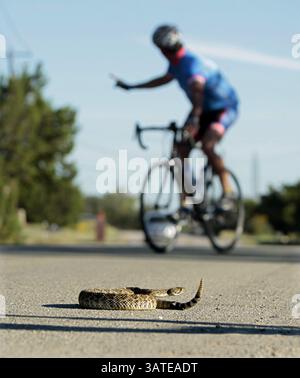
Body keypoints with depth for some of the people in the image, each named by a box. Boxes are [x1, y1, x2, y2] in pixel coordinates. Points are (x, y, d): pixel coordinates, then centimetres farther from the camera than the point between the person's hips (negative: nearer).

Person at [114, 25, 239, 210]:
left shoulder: (192, 63, -31)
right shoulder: (176, 63, -1)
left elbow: (197, 90, -49)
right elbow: (165, 79, 21)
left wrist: (194, 119, -66)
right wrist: (131, 87, 27)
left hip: (224, 108, -9)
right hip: (204, 108, 9)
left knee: (207, 146, -29)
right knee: (182, 149, -5)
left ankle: (227, 191, -15)